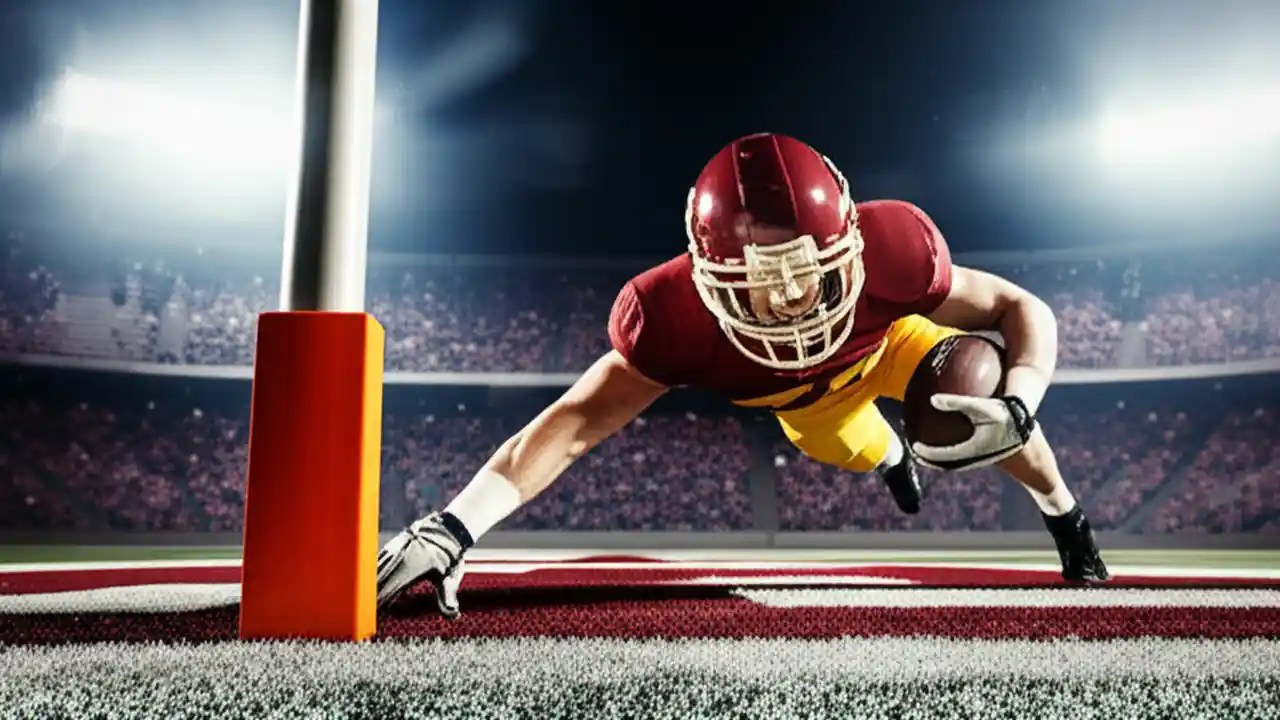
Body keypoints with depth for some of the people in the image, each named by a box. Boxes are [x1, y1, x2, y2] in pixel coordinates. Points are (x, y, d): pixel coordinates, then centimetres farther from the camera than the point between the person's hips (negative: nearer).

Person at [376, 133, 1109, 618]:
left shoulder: (889, 254, -45)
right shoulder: (680, 321, -46)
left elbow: (1024, 310, -32)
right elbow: (573, 423, -49)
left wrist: (1018, 405, -53)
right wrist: (454, 527, -61)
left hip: (881, 336, -1)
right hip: (801, 391, 1)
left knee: (977, 382, -24)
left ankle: (1067, 518, 11)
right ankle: (894, 456, 62)